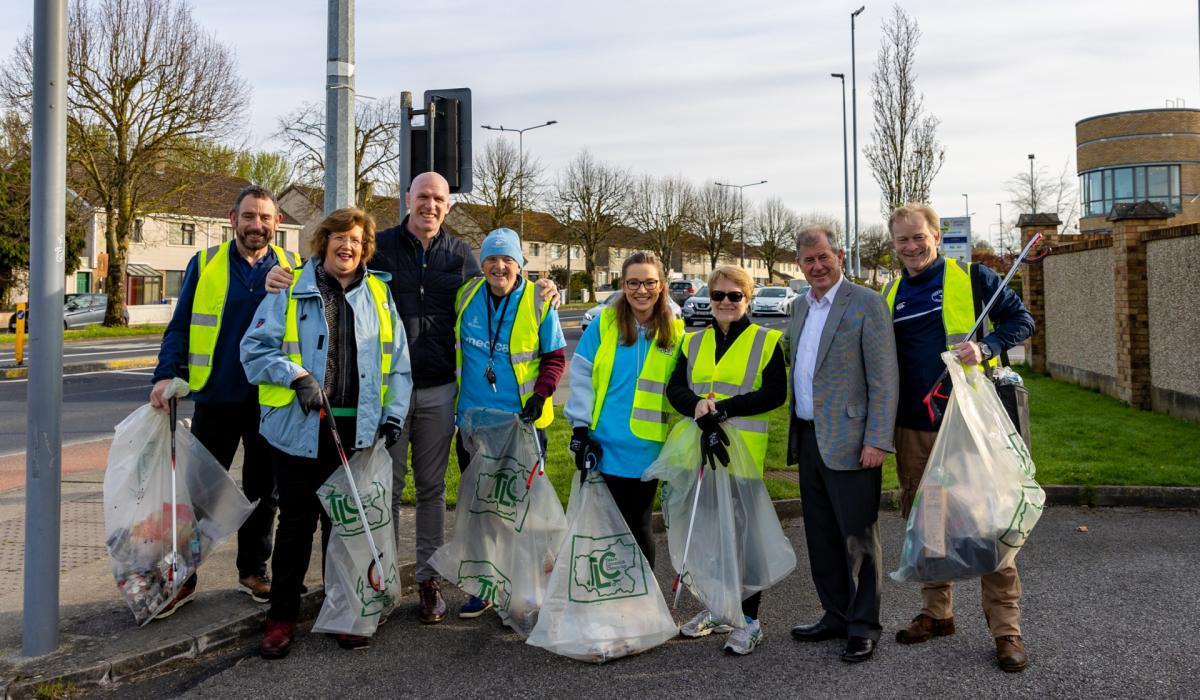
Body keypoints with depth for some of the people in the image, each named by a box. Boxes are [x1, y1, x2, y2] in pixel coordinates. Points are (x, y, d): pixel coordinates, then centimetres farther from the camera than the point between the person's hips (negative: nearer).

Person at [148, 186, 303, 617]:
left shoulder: (294, 269, 2)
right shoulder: (204, 265, 1)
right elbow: (179, 327, 2)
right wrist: (166, 376, -11)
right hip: (216, 398, 0)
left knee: (262, 491, 11)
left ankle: (254, 571, 26)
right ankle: (182, 576, 18)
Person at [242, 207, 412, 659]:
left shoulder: (378, 295, 10)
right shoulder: (291, 291, 1)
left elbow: (397, 364, 10)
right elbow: (255, 348, -1)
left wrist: (393, 414, 1)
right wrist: (297, 375, -15)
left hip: (357, 432, 2)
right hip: (300, 429, -2)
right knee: (296, 523, 7)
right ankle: (282, 616, 20)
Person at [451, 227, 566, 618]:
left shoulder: (539, 303, -6)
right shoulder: (466, 296, 2)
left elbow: (556, 357, 0)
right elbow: (452, 347, 15)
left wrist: (541, 395, -14)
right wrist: (453, 394, 11)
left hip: (524, 422, -3)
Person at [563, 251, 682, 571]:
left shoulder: (674, 332, 1)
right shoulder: (605, 323, -1)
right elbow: (581, 375, -1)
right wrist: (580, 428, -6)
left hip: (645, 449, 0)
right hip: (602, 446, 0)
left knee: (638, 525, 11)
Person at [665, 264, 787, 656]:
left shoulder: (767, 341, 2)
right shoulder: (694, 342, 14)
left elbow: (775, 393, -8)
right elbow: (675, 387, 6)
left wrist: (724, 407, -18)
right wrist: (696, 406, -16)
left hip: (743, 452, -4)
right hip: (698, 450, 5)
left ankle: (750, 620, 11)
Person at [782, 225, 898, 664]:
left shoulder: (866, 303, -8)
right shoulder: (800, 307, 15)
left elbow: (884, 378, -12)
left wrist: (877, 441, -18)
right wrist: (794, 432, 13)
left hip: (849, 441, -7)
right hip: (808, 439, 7)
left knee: (858, 537, 2)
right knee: (821, 536, 14)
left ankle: (863, 626, 15)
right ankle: (836, 616, 28)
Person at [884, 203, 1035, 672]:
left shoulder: (971, 277, -2)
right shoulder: (891, 295, 11)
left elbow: (1020, 319, 0)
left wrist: (986, 348, -19)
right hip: (913, 428, 5)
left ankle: (1006, 629, 9)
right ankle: (937, 612, 28)